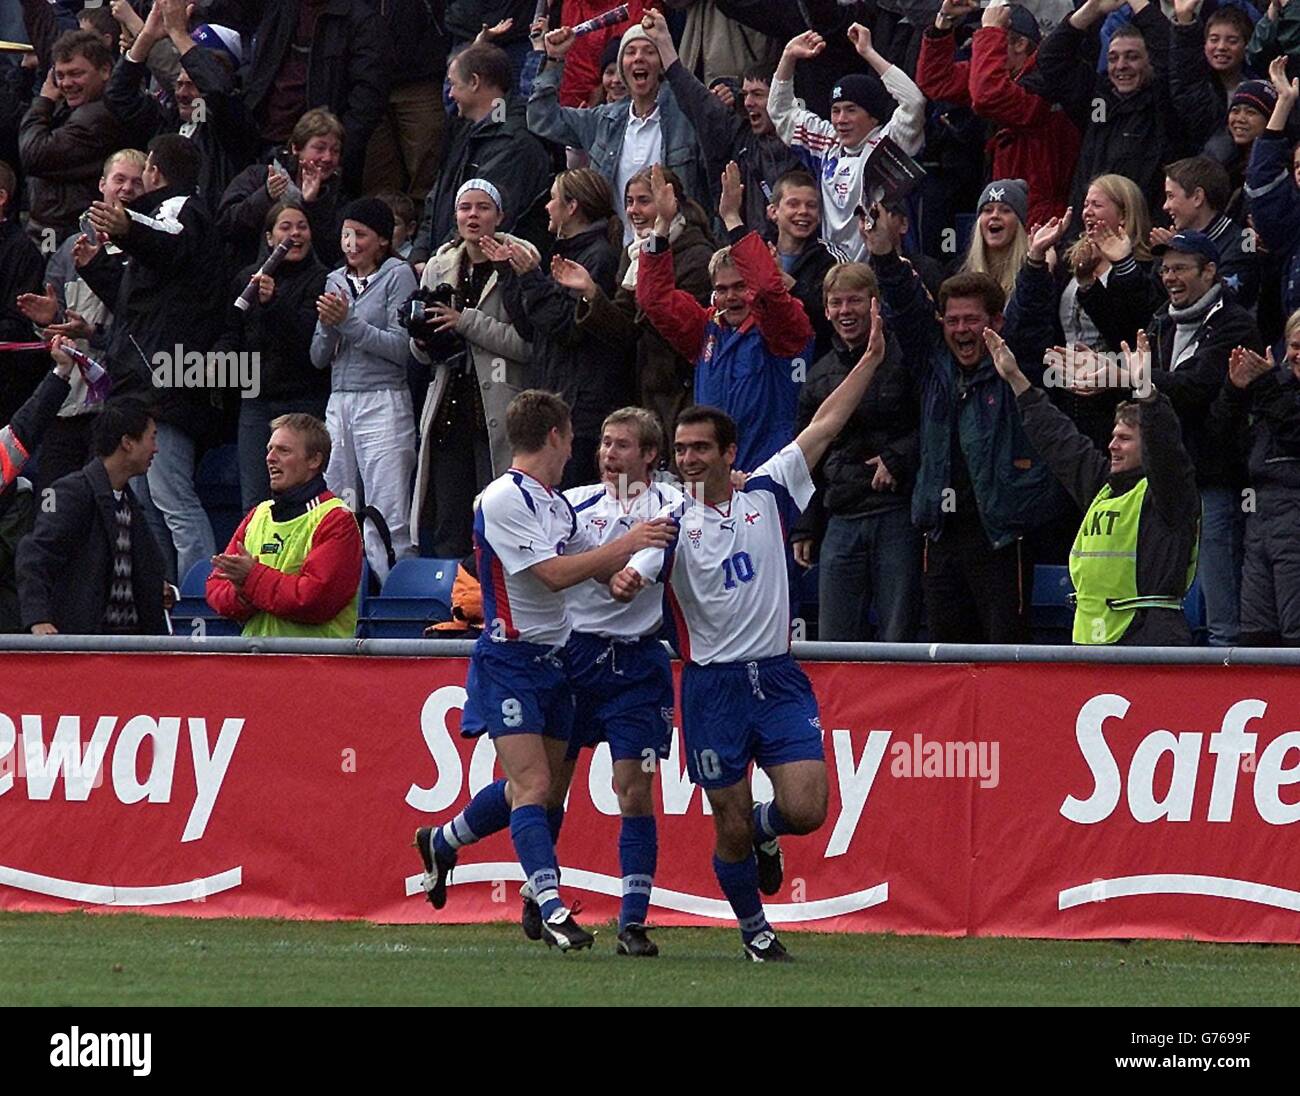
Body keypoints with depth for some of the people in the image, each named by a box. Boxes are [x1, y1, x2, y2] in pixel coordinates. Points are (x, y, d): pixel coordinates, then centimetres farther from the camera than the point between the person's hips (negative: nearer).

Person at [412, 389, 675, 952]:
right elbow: (553, 573, -21)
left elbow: (601, 568, 22)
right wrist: (626, 544, -17)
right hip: (509, 658, -9)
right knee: (532, 785, -15)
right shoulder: (503, 500, -16)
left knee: (538, 785, 14)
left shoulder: (558, 505, 13)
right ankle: (552, 910, -19)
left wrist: (644, 543, 9)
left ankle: (441, 842, 36)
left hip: (553, 658, 9)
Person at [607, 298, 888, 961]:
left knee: (805, 811, -11)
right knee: (731, 831, 1)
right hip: (712, 686, -1)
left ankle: (765, 827, 25)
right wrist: (623, 582, -41)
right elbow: (631, 575, -17)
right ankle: (754, 929, 25)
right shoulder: (673, 524, -2)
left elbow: (824, 426, 4)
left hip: (777, 677, 1)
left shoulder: (766, 495, 4)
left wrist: (872, 358, 0)